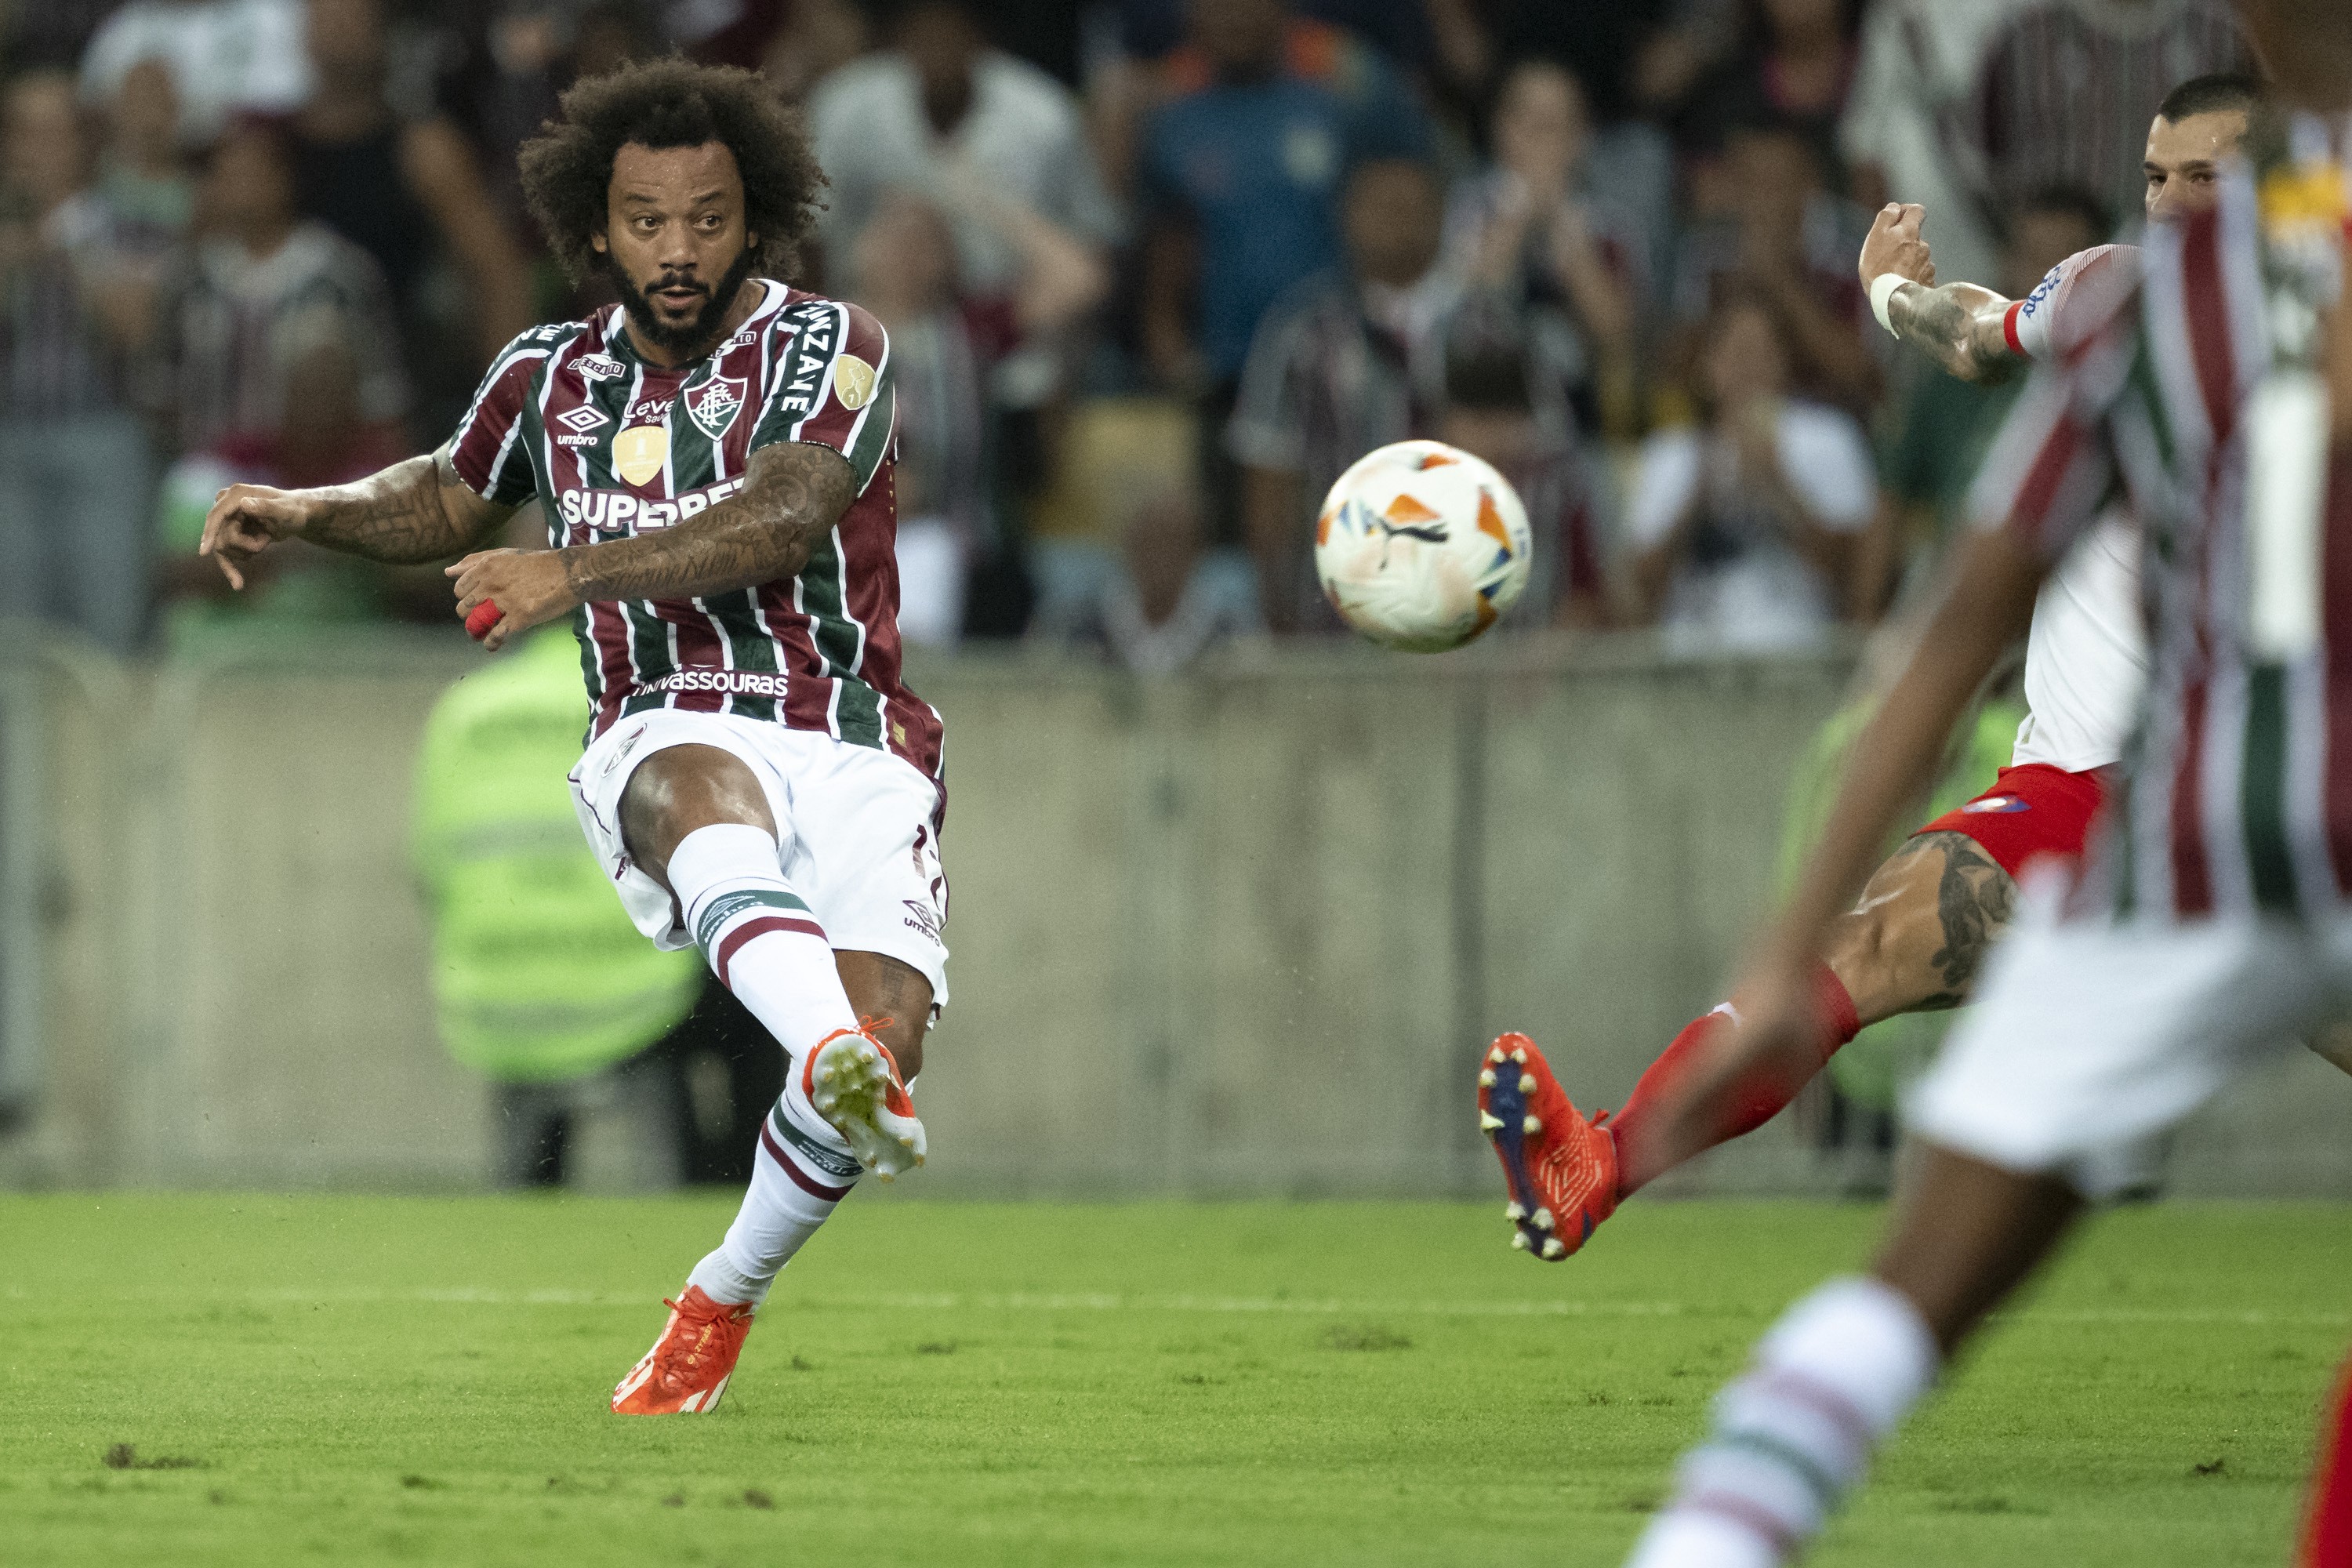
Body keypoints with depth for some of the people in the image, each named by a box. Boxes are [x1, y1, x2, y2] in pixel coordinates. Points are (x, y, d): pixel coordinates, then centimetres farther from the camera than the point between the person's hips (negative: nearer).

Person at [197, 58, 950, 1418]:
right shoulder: (552, 379, 13)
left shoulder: (831, 348, -1)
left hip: (855, 755, -1)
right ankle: (829, 1054, -69)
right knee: (707, 798, -38)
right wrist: (306, 513, 15)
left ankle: (721, 1304, 4)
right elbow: (450, 503, 34)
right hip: (668, 736, 1)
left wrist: (578, 571, -25)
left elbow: (783, 519, -19)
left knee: (886, 1022, -23)